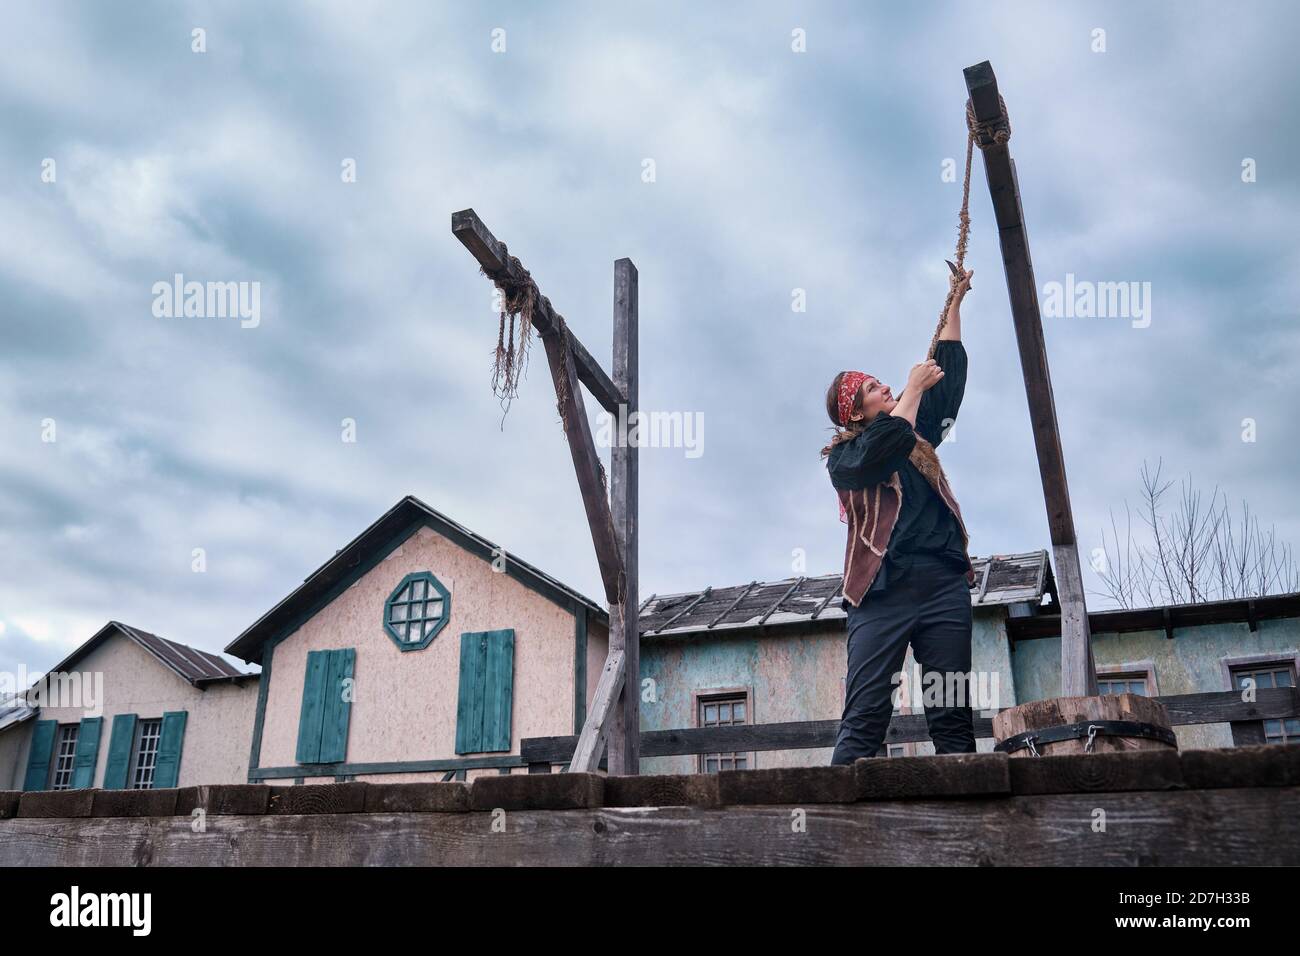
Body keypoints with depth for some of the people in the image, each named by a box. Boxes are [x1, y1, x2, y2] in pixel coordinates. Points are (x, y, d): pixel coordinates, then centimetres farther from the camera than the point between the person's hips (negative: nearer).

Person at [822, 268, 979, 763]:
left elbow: (949, 372, 25)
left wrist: (955, 302, 25)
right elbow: (883, 448, -15)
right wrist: (912, 389, -1)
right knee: (864, 716, -11)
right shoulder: (844, 457, 6)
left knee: (953, 715, -1)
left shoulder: (916, 436, 22)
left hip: (944, 586, 5)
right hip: (883, 592, -5)